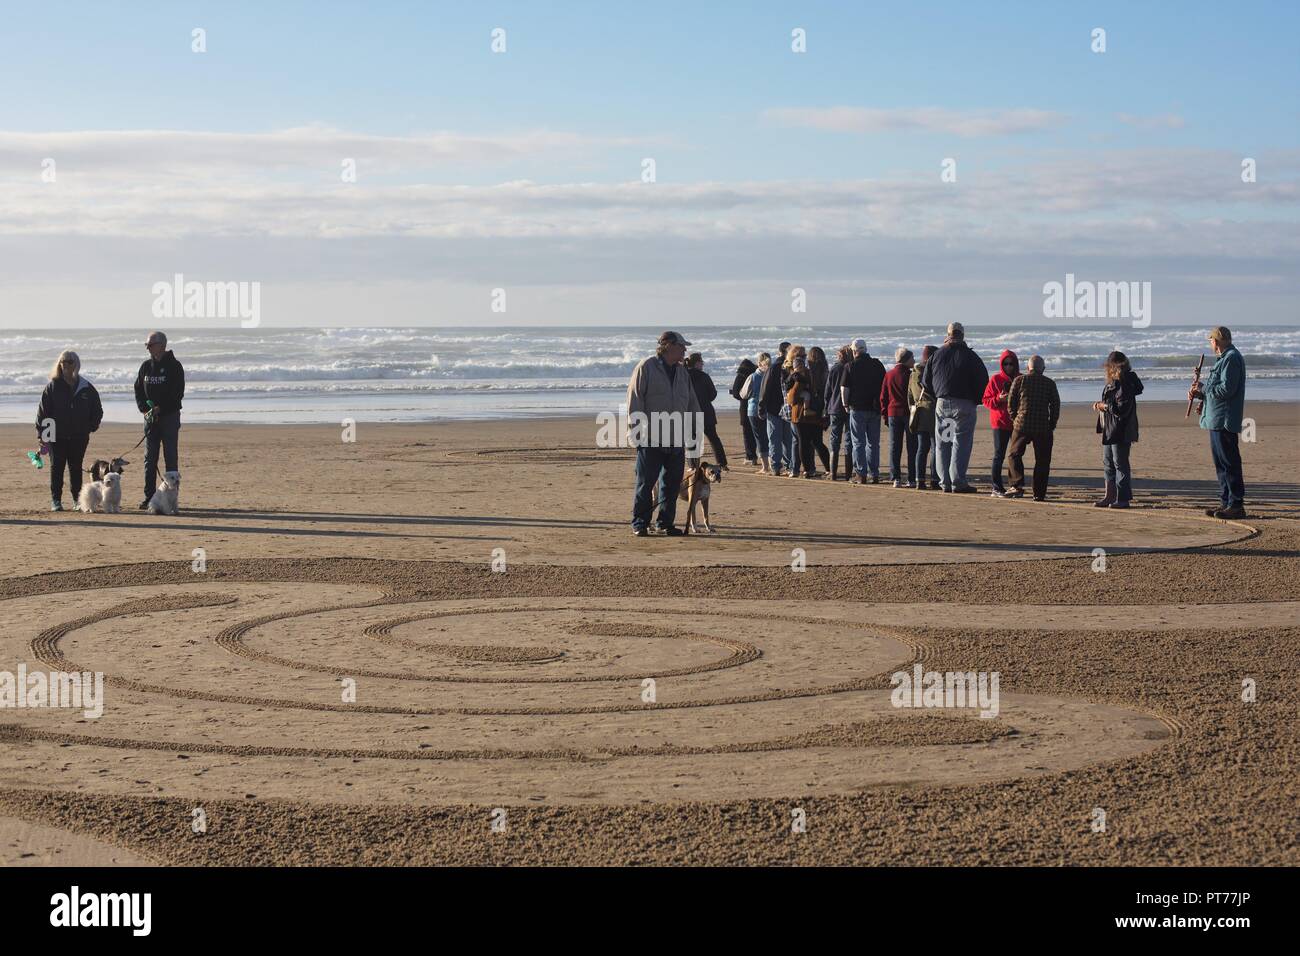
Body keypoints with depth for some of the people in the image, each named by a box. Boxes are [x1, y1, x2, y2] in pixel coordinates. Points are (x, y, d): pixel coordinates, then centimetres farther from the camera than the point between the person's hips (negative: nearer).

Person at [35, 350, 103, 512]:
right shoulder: (52, 386, -1)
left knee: (76, 468, 7)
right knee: (57, 467, 0)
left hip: (79, 436, 1)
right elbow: (42, 410, -3)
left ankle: (77, 499, 15)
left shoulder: (86, 387, 4)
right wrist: (41, 433, -9)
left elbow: (97, 409, 14)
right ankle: (56, 500, 6)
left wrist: (91, 427, 5)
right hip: (57, 436, -1)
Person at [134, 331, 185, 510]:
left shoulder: (173, 366, -5)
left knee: (171, 456, -3)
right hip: (150, 417, 5)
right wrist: (144, 409, -4)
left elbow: (178, 392, -10)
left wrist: (160, 408, -17)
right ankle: (149, 497, 8)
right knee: (150, 458, 5)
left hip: (169, 416, -5)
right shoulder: (146, 366, 10)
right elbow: (138, 390, 12)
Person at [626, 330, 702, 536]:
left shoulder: (682, 372, 15)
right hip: (650, 439, -6)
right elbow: (634, 399, -8)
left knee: (672, 484, 7)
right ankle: (640, 523, 5)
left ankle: (666, 523, 15)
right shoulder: (646, 368, -4)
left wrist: (695, 433, 18)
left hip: (676, 440, 6)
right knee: (645, 482, -2)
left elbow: (692, 403, 21)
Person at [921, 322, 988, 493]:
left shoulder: (936, 355, 6)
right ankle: (958, 482, -9)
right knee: (961, 442, -3)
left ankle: (945, 482, 9)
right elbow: (983, 380, -4)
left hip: (942, 404, 3)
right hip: (964, 405, -3)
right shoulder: (970, 356, -4)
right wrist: (975, 400, 9)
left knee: (943, 443, 9)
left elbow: (927, 381, 9)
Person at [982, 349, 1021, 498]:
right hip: (1000, 423, -3)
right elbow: (986, 401, -1)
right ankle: (997, 488, 0)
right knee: (999, 455, -2)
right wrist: (999, 399, -18)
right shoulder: (995, 379, -1)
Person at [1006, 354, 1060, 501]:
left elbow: (1011, 403, 1)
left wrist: (1015, 420, 14)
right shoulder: (1050, 383, 5)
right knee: (1042, 460, 8)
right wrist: (1052, 424, 15)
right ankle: (1039, 493, 6)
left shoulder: (1020, 380, 2)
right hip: (1043, 427, 1)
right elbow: (1056, 405, 6)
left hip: (1022, 425, -1)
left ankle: (1018, 485, -6)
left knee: (1014, 453, 12)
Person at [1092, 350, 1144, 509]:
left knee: (1120, 464, -5)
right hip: (1109, 430, 11)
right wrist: (1100, 405, 8)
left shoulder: (1125, 385, -18)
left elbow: (1121, 409, -25)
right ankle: (1110, 496, 21)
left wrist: (1103, 406, -15)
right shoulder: (1111, 383, 12)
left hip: (1121, 432, -10)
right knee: (1108, 463, 14)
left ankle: (1123, 498, -1)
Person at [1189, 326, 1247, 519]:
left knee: (1229, 463, -9)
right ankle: (1227, 502, 19)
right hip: (1217, 421, 11)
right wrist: (1199, 393, 8)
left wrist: (1204, 387, -8)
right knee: (1220, 462, 14)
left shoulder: (1232, 358, -13)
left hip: (1225, 421, -11)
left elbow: (1226, 389, -21)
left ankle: (1237, 505, -8)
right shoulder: (1224, 358, 20)